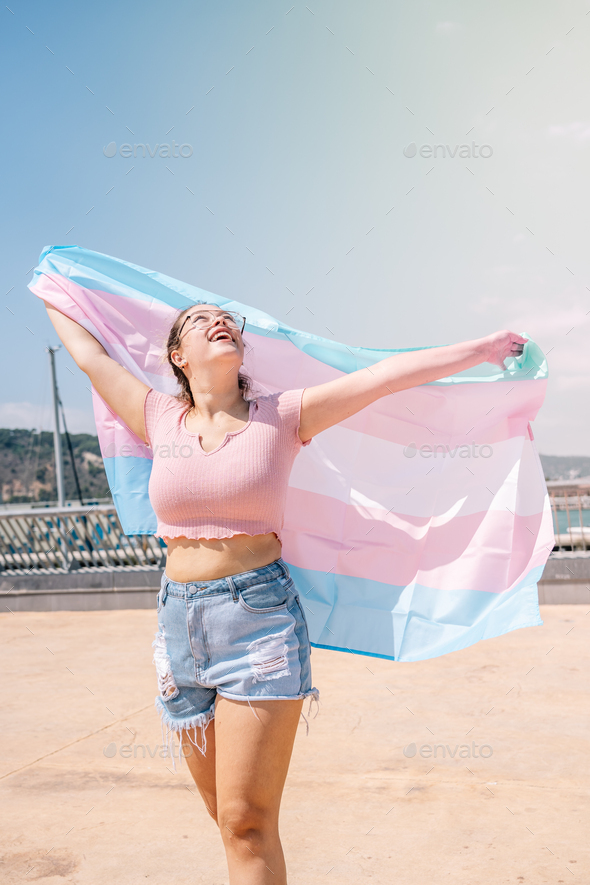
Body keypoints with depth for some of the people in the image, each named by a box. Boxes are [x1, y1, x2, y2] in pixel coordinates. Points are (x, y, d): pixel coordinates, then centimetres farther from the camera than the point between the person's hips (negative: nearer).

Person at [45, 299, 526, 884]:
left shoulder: (281, 417, 2)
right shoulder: (161, 419, 7)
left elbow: (387, 374, 2)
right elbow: (89, 354, 20)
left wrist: (485, 348, 8)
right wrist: (51, 297, 36)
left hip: (261, 616, -3)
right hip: (179, 619, 3)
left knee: (247, 823, -5)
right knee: (230, 819, 13)